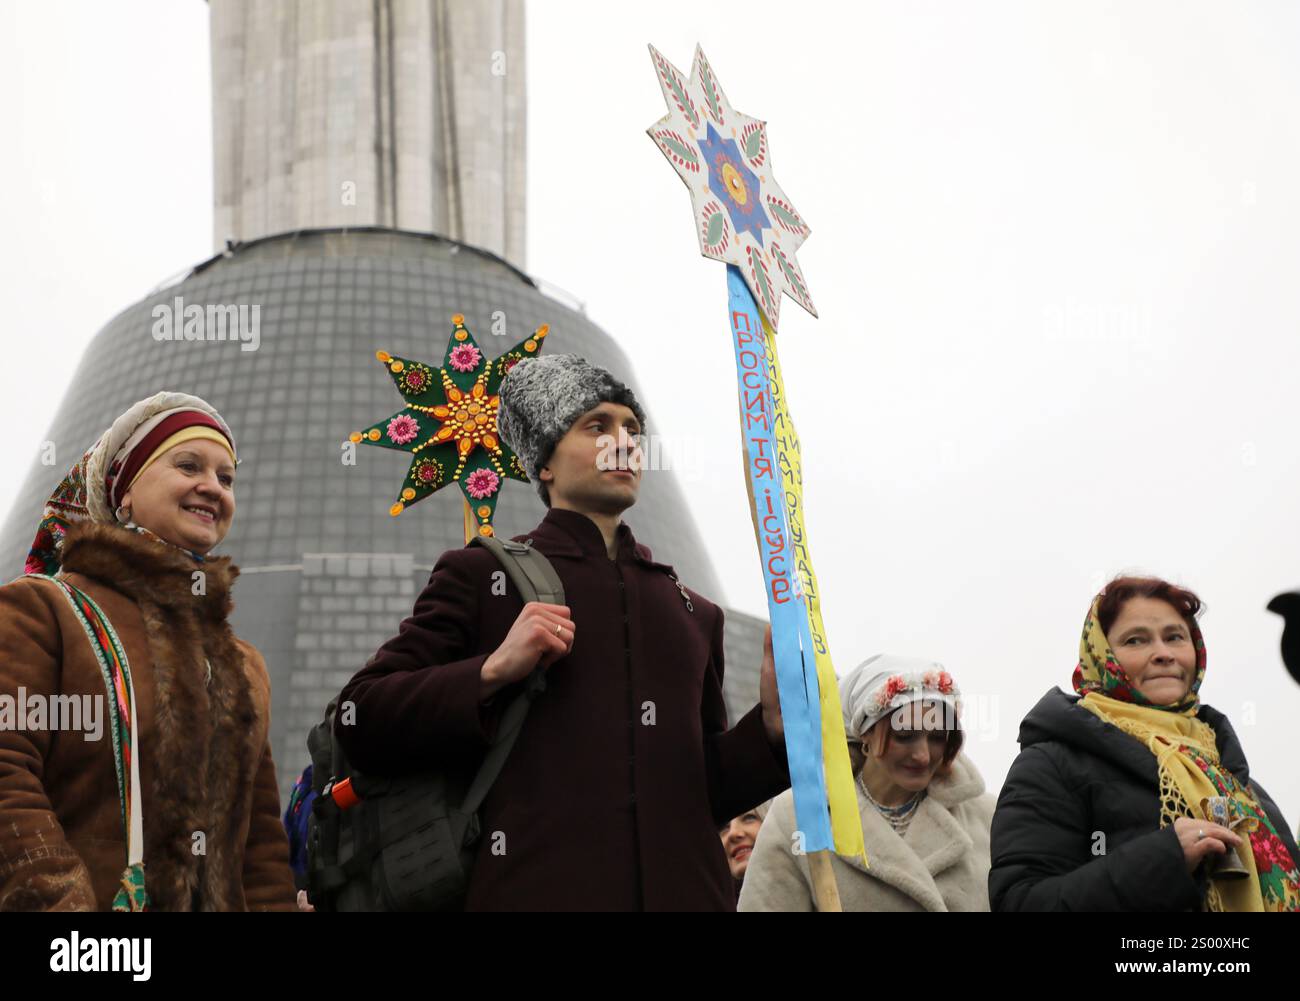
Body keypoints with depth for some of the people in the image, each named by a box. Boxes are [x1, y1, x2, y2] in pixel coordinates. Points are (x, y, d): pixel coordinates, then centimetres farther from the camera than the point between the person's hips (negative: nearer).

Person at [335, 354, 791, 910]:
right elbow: (359, 721, 2)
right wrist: (493, 671, -10)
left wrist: (770, 727, 3)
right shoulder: (480, 576, 8)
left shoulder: (694, 613, 20)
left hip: (685, 891, 4)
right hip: (534, 890, -4)